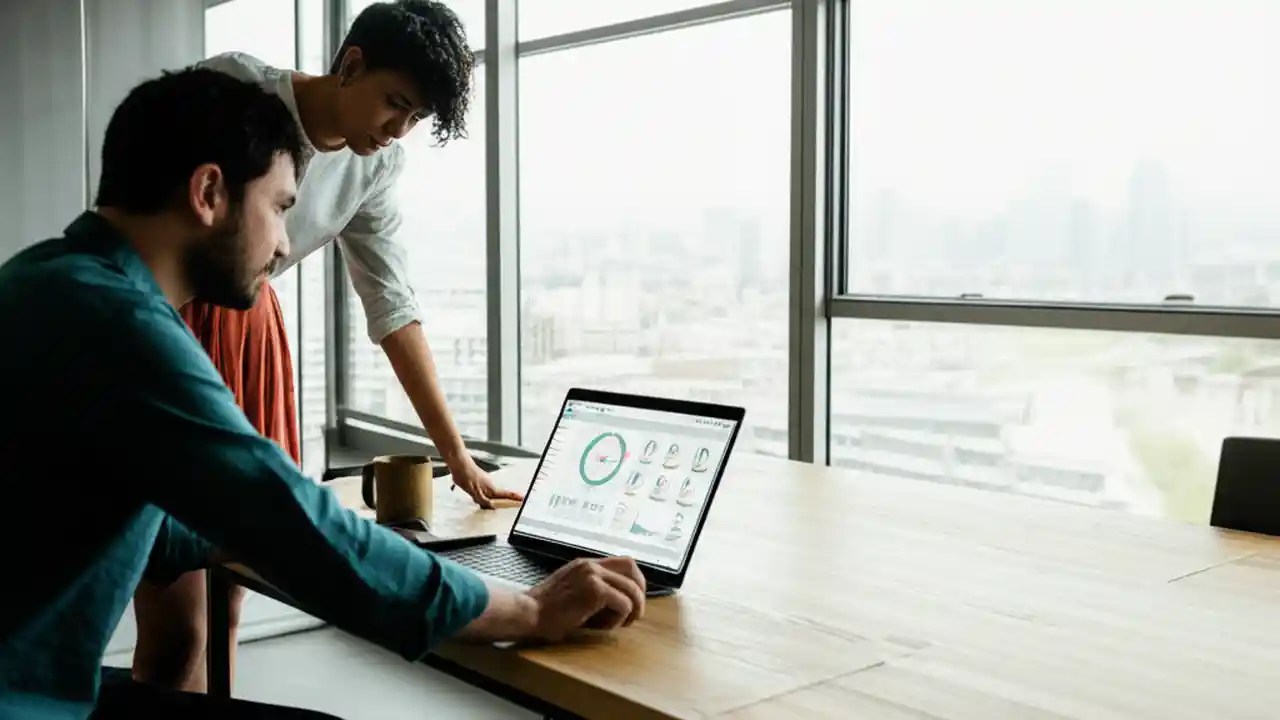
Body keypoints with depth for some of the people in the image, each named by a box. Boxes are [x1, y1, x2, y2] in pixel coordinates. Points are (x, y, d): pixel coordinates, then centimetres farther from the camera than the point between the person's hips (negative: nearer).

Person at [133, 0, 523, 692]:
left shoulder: (374, 166, 0)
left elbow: (394, 305, 2)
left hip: (248, 331, 6)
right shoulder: (234, 85, -17)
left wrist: (457, 455, 0)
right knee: (177, 627, -10)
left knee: (226, 601, 9)